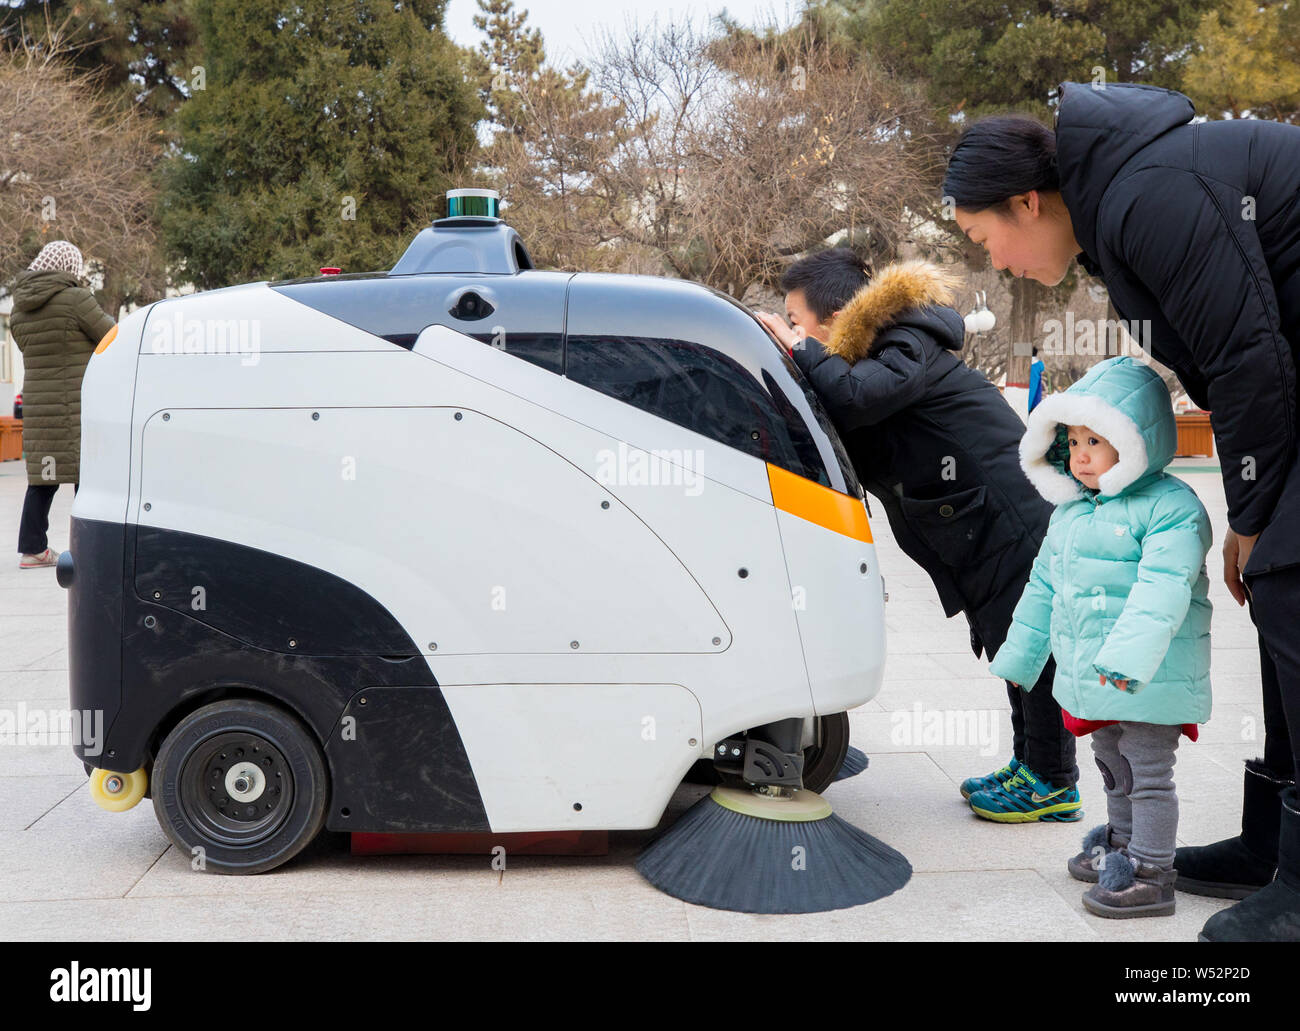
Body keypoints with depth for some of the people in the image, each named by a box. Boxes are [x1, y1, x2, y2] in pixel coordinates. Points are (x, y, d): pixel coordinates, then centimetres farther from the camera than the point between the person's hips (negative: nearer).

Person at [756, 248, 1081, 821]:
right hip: (990, 533, 10)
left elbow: (856, 398, -34)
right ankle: (1030, 764, 29)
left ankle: (1053, 784, 8)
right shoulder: (870, 356, 14)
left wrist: (799, 351, -19)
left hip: (1017, 526, -10)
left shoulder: (910, 349, -16)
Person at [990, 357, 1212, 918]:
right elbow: (1044, 586, 19)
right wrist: (1016, 659, 20)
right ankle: (1120, 843, 40)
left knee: (1148, 773, 0)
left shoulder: (1169, 507, -15)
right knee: (1113, 767, 23)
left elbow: (1162, 589, -27)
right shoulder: (1069, 511, 10)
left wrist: (1129, 656, -37)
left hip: (1150, 681, -8)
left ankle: (1151, 876, 9)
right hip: (1091, 680, 8)